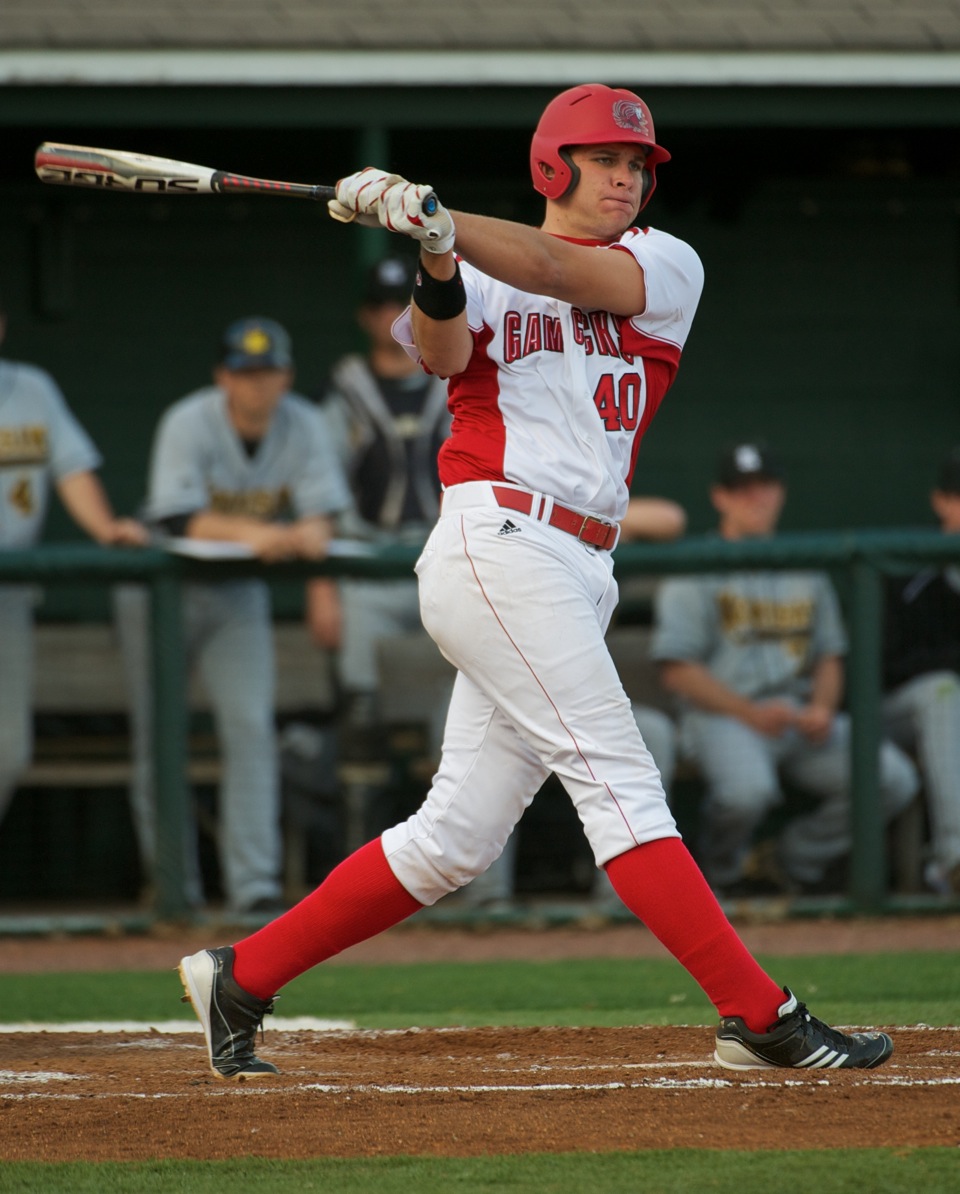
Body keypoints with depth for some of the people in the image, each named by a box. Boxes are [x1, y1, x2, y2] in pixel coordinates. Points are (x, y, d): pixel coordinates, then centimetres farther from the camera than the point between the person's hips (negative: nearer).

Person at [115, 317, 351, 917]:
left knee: (251, 727, -13)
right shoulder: (188, 424, -20)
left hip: (237, 596, 2)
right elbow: (176, 519, -29)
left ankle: (254, 884, -17)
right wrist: (248, 532, -43)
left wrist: (309, 533, -39)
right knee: (159, 742, 1)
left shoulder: (304, 427, -8)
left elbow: (322, 514, -15)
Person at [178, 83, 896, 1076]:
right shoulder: (485, 284, 9)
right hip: (499, 541, -5)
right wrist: (436, 259, -33)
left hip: (580, 574, 5)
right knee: (617, 780, -12)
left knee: (457, 836, 6)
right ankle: (760, 1017, -17)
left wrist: (432, 218, -19)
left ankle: (241, 977, 17)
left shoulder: (665, 268, 13)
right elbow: (440, 350, -13)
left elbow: (561, 271, -6)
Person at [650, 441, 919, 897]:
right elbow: (676, 670, -5)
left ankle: (793, 857, 2)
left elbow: (830, 656, 20)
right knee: (747, 788, -38)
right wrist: (750, 713, -17)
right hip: (723, 717, -5)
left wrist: (822, 709, -3)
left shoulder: (806, 572, 21)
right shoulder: (696, 571, 3)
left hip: (803, 718, 5)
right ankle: (721, 867, -4)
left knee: (894, 780, -18)